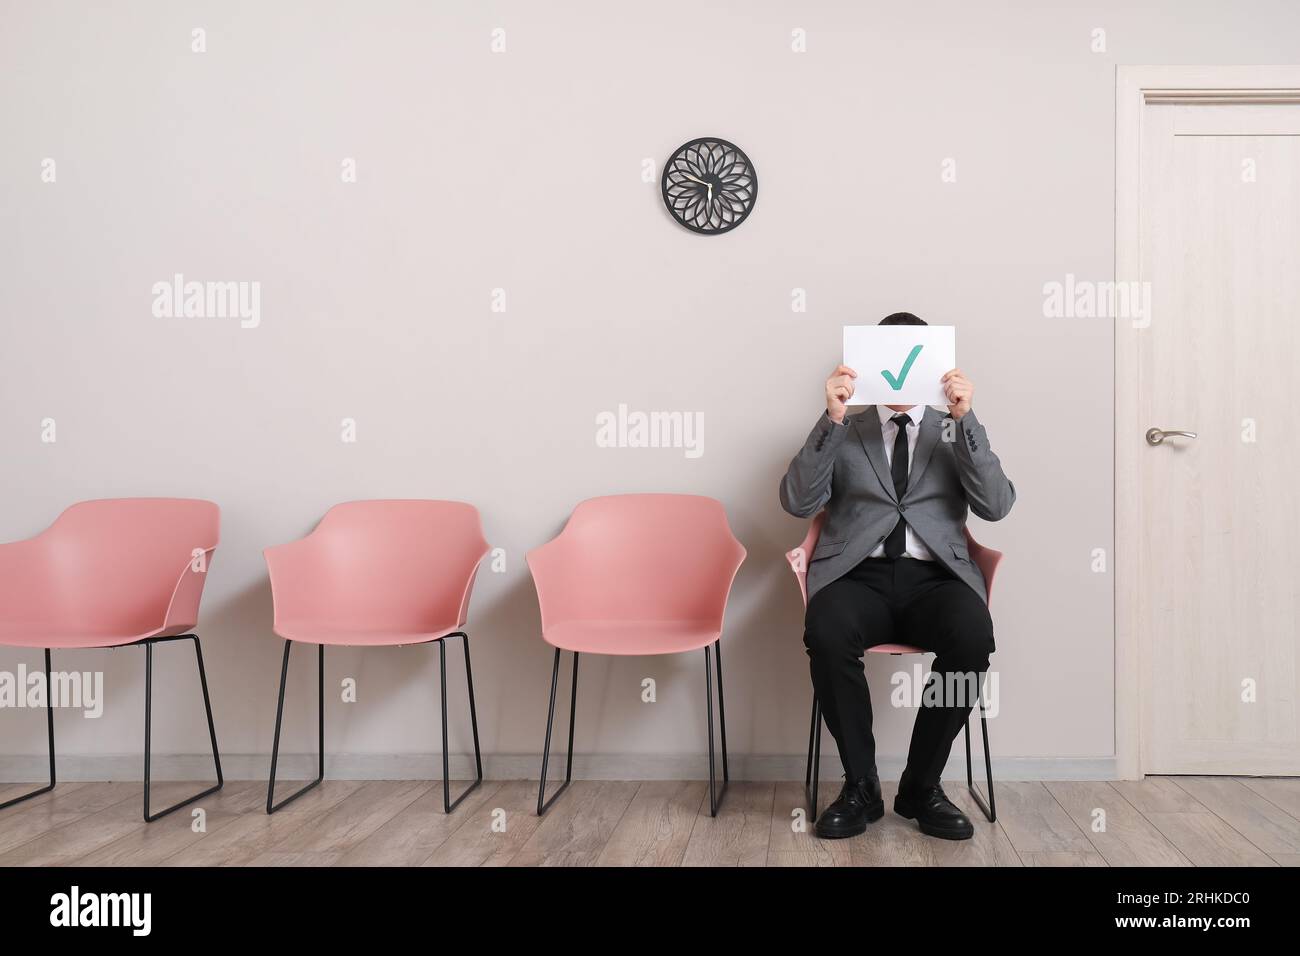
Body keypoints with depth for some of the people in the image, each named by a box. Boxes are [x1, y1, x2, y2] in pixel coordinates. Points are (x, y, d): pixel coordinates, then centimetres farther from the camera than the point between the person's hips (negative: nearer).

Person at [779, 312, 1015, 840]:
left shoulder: (955, 432, 17)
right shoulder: (841, 433, 15)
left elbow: (996, 506, 0)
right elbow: (797, 502, -2)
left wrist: (967, 420, -10)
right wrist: (831, 420, -12)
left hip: (934, 577, 1)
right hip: (859, 575, -1)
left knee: (973, 633, -32)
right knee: (826, 631, -34)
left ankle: (921, 786, -11)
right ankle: (860, 786, -13)